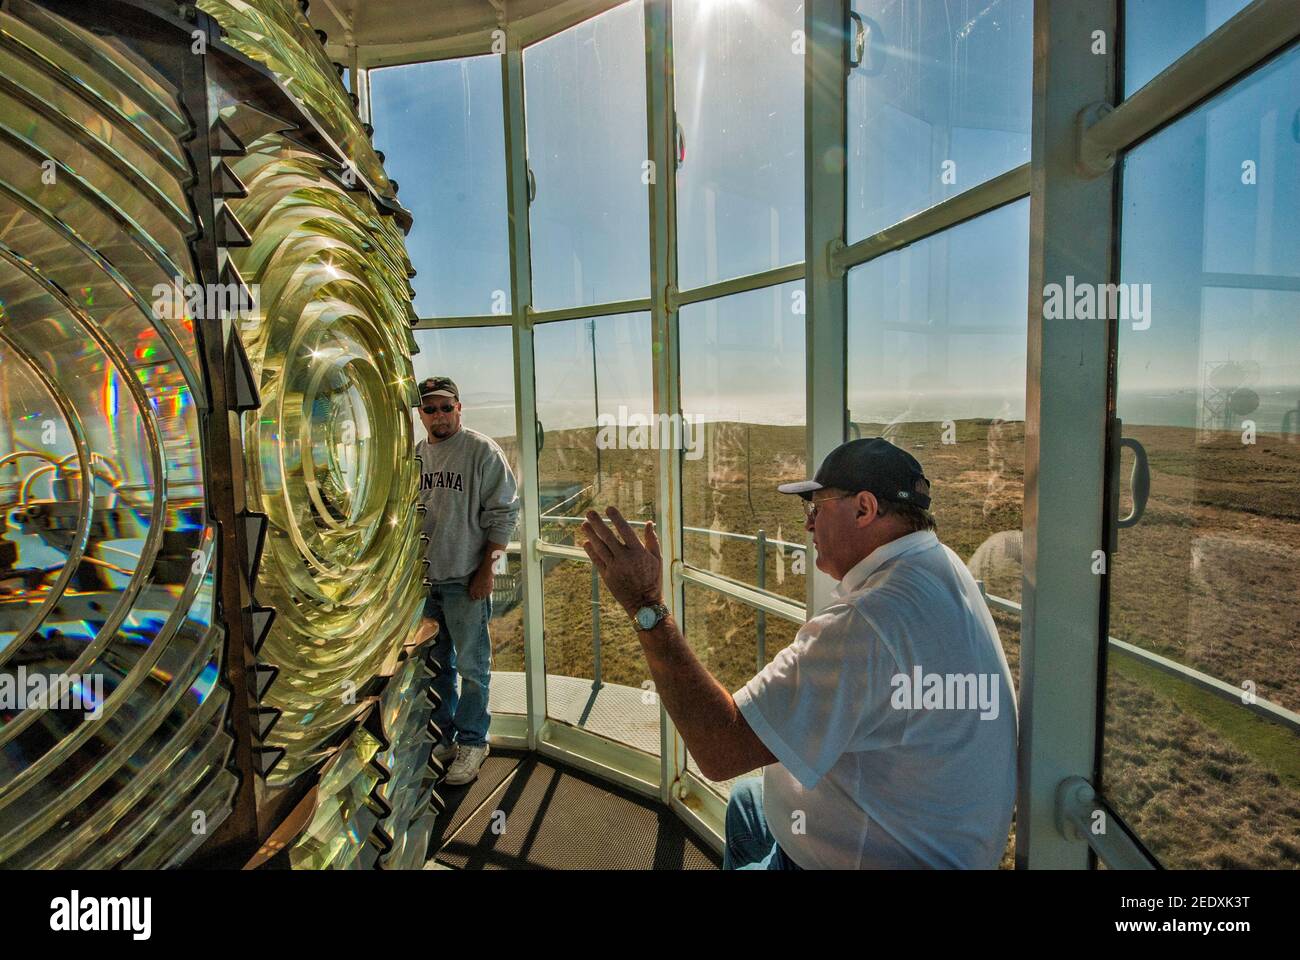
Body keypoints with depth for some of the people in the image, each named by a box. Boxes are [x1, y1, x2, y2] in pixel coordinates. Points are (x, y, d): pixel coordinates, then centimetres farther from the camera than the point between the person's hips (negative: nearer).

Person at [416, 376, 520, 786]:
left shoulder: (482, 451, -9)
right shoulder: (415, 455, 8)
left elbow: (503, 514, -10)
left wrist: (486, 569, -14)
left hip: (466, 579, -6)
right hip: (423, 578, 6)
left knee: (472, 666, 3)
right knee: (434, 664, 17)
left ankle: (471, 742, 20)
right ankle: (442, 737, 34)